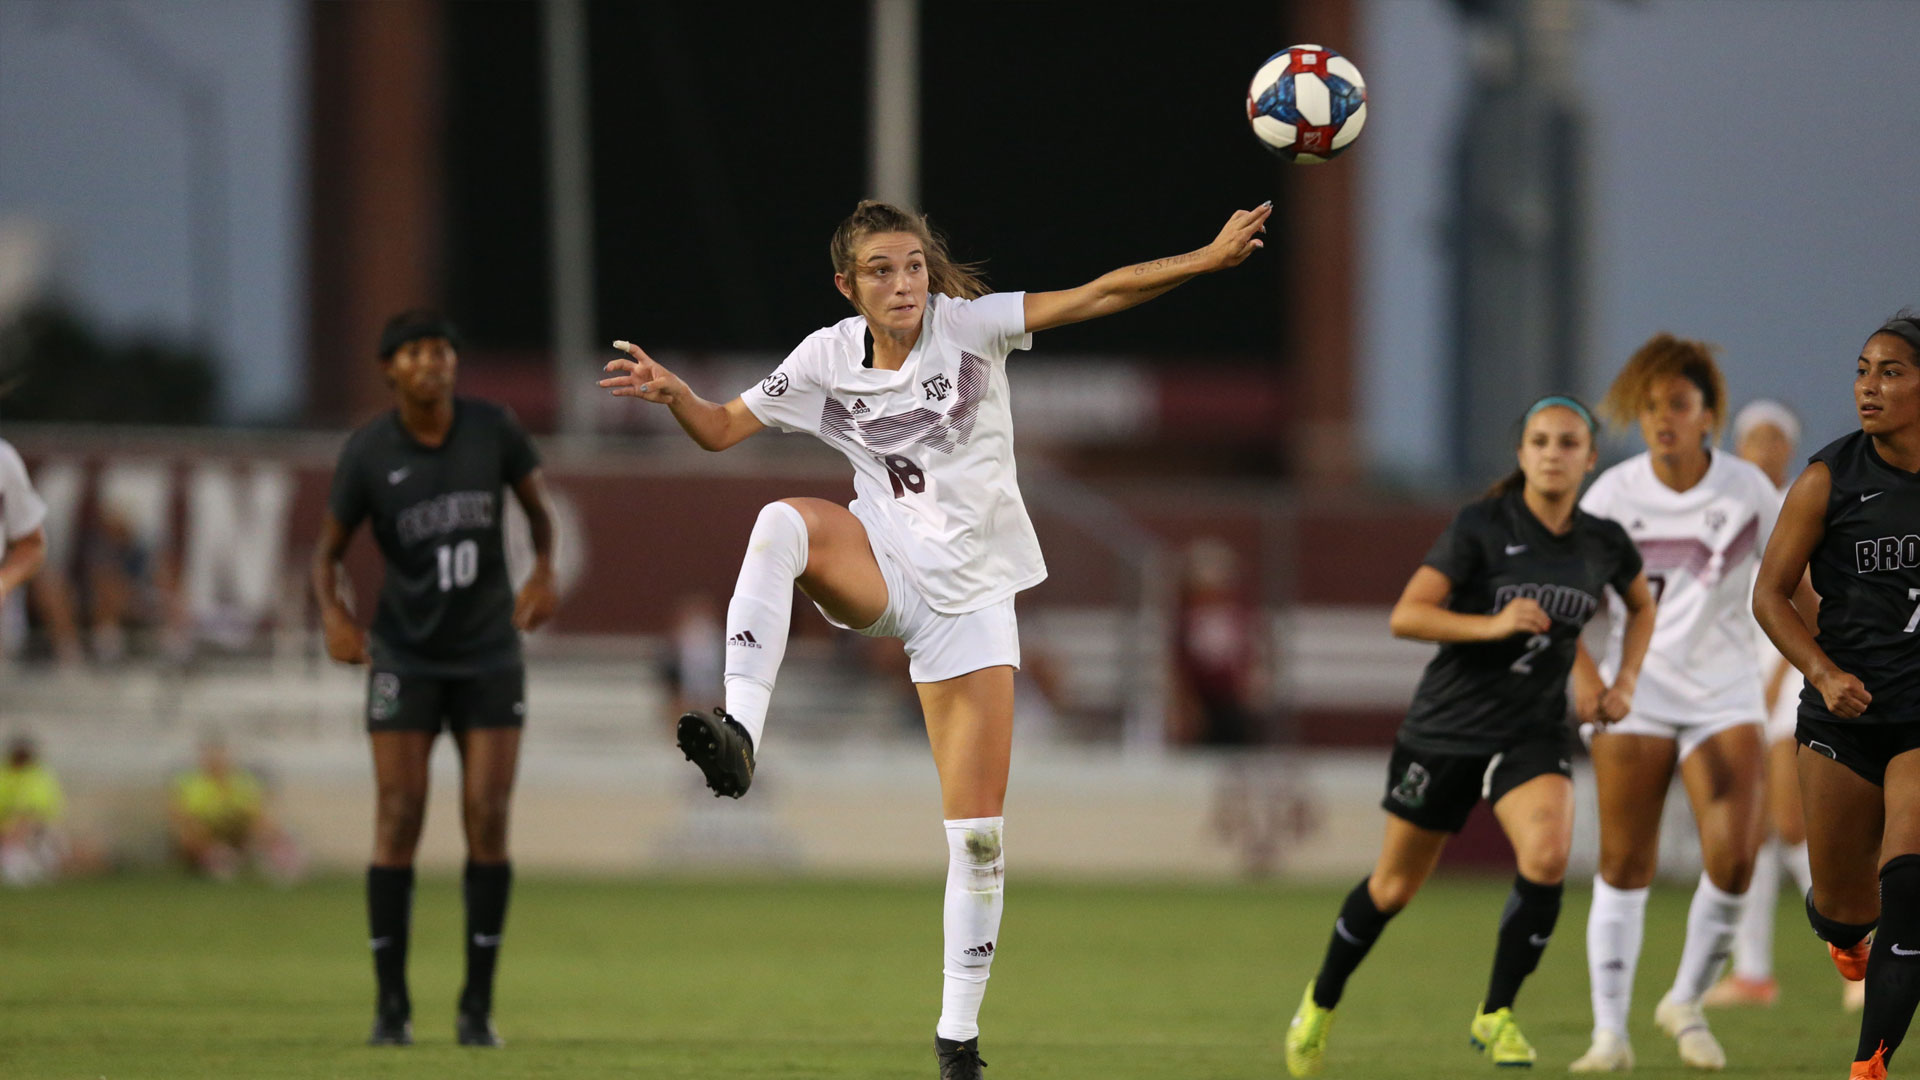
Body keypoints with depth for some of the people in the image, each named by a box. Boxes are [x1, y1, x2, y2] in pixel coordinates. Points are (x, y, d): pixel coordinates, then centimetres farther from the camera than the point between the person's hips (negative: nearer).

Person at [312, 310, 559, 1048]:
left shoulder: (494, 428, -9)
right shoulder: (366, 453, -12)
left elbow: (538, 508, 6)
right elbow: (328, 550, -3)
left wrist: (544, 571, -15)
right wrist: (333, 614, -25)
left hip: (489, 654, 1)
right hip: (405, 655, -1)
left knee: (488, 821, -6)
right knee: (399, 823, -7)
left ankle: (477, 1006, 4)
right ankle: (392, 1005, 4)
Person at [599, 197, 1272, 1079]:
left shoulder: (968, 326, -6)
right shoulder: (827, 359, 0)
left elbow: (1100, 295, -11)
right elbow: (721, 429, 7)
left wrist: (1209, 257, -20)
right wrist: (673, 393, -15)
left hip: (971, 598, -1)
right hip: (882, 576, 1)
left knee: (976, 832, -2)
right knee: (785, 522, -33)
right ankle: (739, 734, -44)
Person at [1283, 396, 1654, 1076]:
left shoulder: (1604, 543, 0)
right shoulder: (1480, 527, -13)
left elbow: (1642, 606, 22)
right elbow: (1406, 616, -19)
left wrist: (1625, 681, 8)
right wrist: (1493, 624, -31)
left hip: (1533, 732, 2)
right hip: (1446, 730, -2)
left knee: (1547, 855, -26)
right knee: (1395, 887, 10)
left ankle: (1496, 1015, -8)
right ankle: (1322, 1000, 37)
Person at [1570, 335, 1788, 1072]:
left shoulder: (1747, 489, -5)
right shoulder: (1613, 494, -5)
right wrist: (1585, 673, -16)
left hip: (1725, 693, 0)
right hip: (1637, 693, 0)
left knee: (1732, 857, -13)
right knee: (1623, 866, -4)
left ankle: (1687, 1005, 8)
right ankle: (1609, 1031, 3)